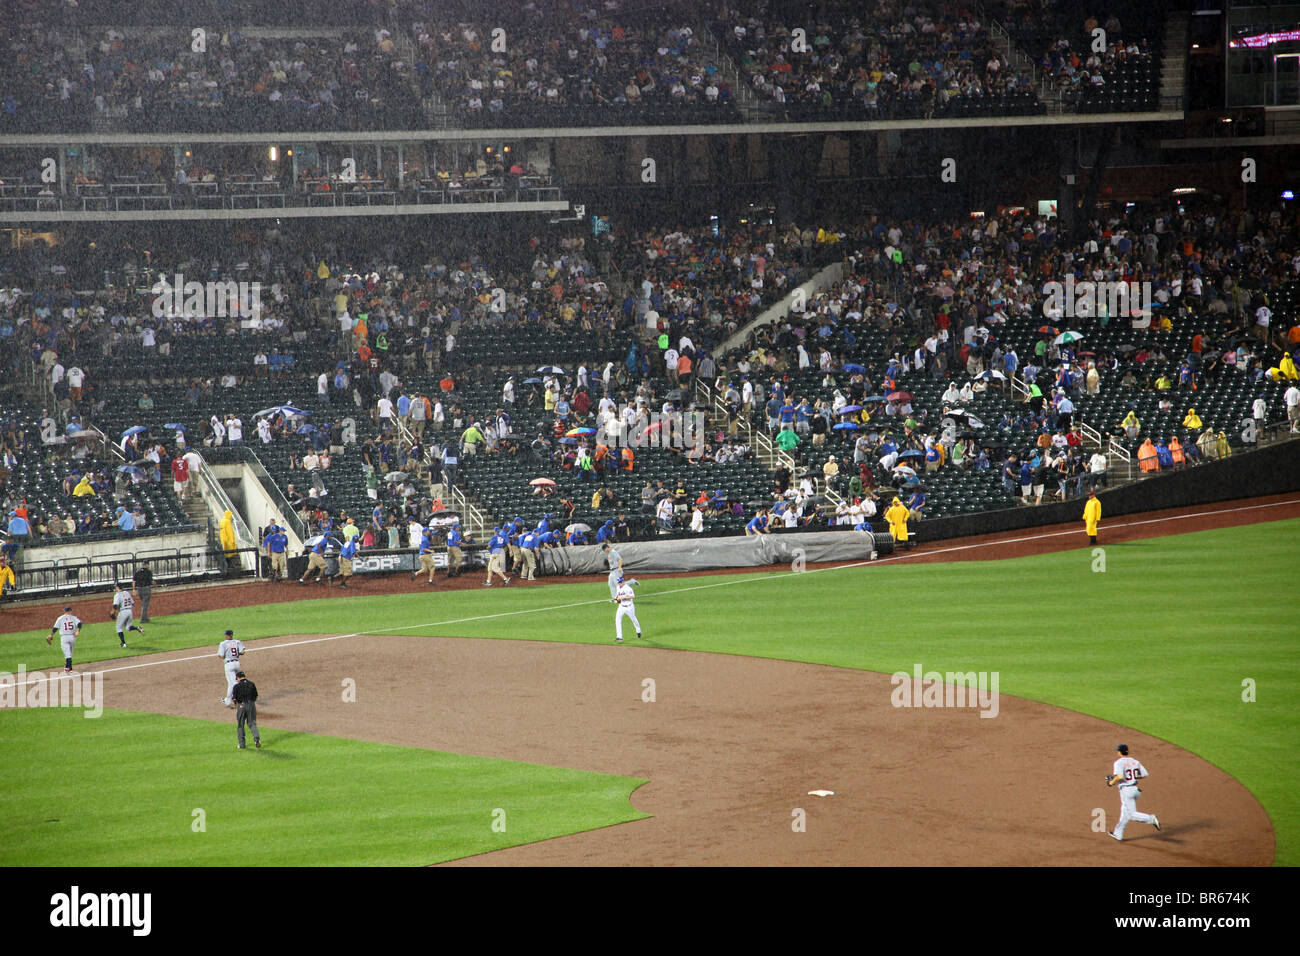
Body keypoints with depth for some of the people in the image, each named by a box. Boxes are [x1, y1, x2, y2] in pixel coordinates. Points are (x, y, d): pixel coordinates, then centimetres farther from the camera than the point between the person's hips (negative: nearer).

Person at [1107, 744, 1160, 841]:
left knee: (1131, 814, -4)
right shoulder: (1135, 761, 9)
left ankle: (1151, 819, -23)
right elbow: (1145, 774, 6)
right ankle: (1118, 834, 27)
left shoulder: (1119, 763, -11)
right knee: (1124, 812, 18)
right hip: (1136, 789, 8)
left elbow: (1120, 776, -27)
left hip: (1126, 790, -8)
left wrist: (1112, 782, -8)